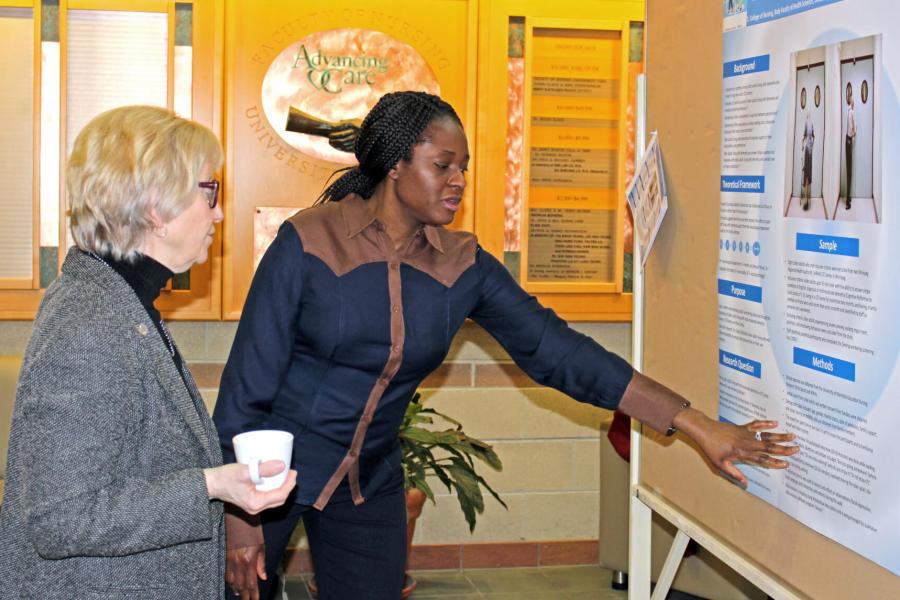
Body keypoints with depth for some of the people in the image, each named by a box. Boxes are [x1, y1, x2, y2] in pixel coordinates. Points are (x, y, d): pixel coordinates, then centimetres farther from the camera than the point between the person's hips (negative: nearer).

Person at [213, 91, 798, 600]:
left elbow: (557, 350, -6)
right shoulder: (307, 243, -16)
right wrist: (239, 521, -14)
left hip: (370, 486, 3)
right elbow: (249, 382, -13)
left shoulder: (463, 266, -4)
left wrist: (700, 427, -10)